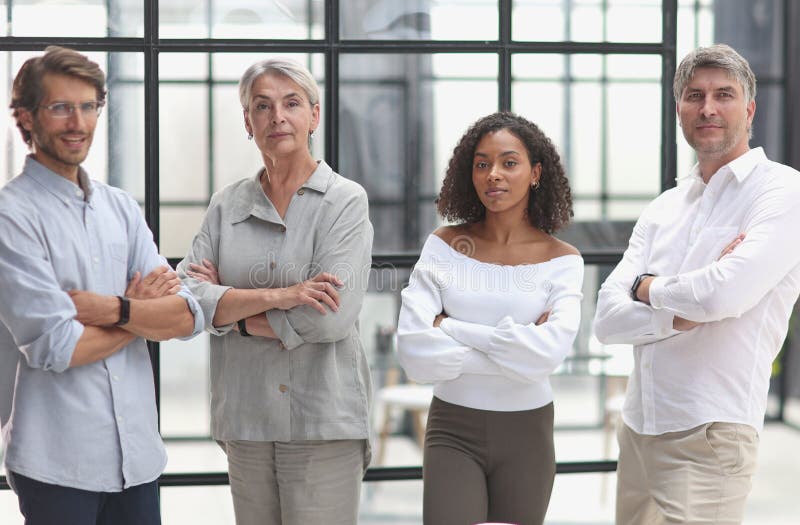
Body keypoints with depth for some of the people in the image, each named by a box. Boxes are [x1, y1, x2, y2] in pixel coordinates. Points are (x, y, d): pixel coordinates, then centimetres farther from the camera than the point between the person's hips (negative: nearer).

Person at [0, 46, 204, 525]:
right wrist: (143, 310, -2)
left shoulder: (120, 208, 11)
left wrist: (112, 309, -15)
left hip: (138, 451, 6)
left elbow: (188, 318, 1)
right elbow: (58, 347, -16)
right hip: (56, 461, -5)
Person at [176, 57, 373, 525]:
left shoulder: (345, 201, -3)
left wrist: (226, 304, -7)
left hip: (324, 420, -4)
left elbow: (333, 317, -15)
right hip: (244, 418, 4)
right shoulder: (227, 206, 9)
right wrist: (276, 297, -18)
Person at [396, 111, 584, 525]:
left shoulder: (561, 260, -2)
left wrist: (450, 327, -15)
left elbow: (549, 350, -20)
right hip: (453, 430, 0)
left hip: (525, 433, 1)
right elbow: (415, 352, -13)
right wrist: (512, 352, -15)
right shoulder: (444, 247, -2)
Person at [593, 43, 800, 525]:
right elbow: (608, 320, 4)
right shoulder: (663, 209, 14)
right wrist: (685, 312, -13)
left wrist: (646, 287, -4)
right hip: (638, 427, 7)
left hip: (709, 436, -7)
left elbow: (726, 294, -22)